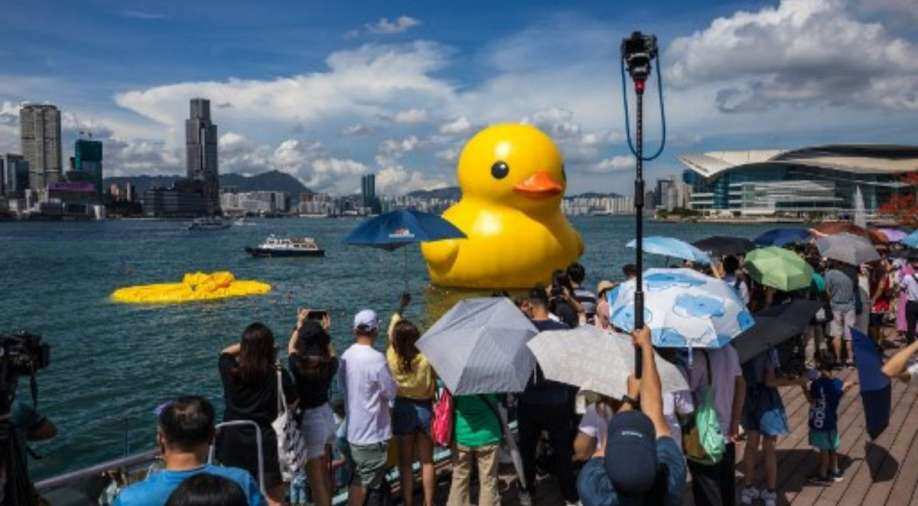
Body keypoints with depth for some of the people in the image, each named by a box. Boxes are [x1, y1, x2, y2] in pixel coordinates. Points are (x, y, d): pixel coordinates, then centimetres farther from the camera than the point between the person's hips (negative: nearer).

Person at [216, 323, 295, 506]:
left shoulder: (231, 370, -5)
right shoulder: (278, 375, -13)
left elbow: (225, 352, 19)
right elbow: (293, 402, 4)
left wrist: (249, 342, 14)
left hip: (231, 443, 4)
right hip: (264, 443, -3)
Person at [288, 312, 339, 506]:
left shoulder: (298, 366, -21)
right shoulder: (329, 365, -12)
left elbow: (291, 347, 3)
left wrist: (299, 324, 15)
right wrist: (325, 332, 22)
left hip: (309, 420, -5)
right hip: (326, 415, 6)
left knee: (316, 479, 4)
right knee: (324, 472, 23)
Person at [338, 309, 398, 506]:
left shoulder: (346, 356, 1)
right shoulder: (376, 358, -22)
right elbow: (392, 392, -16)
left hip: (353, 429, 7)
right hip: (373, 432, -7)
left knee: (356, 480, 20)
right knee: (364, 482, 4)